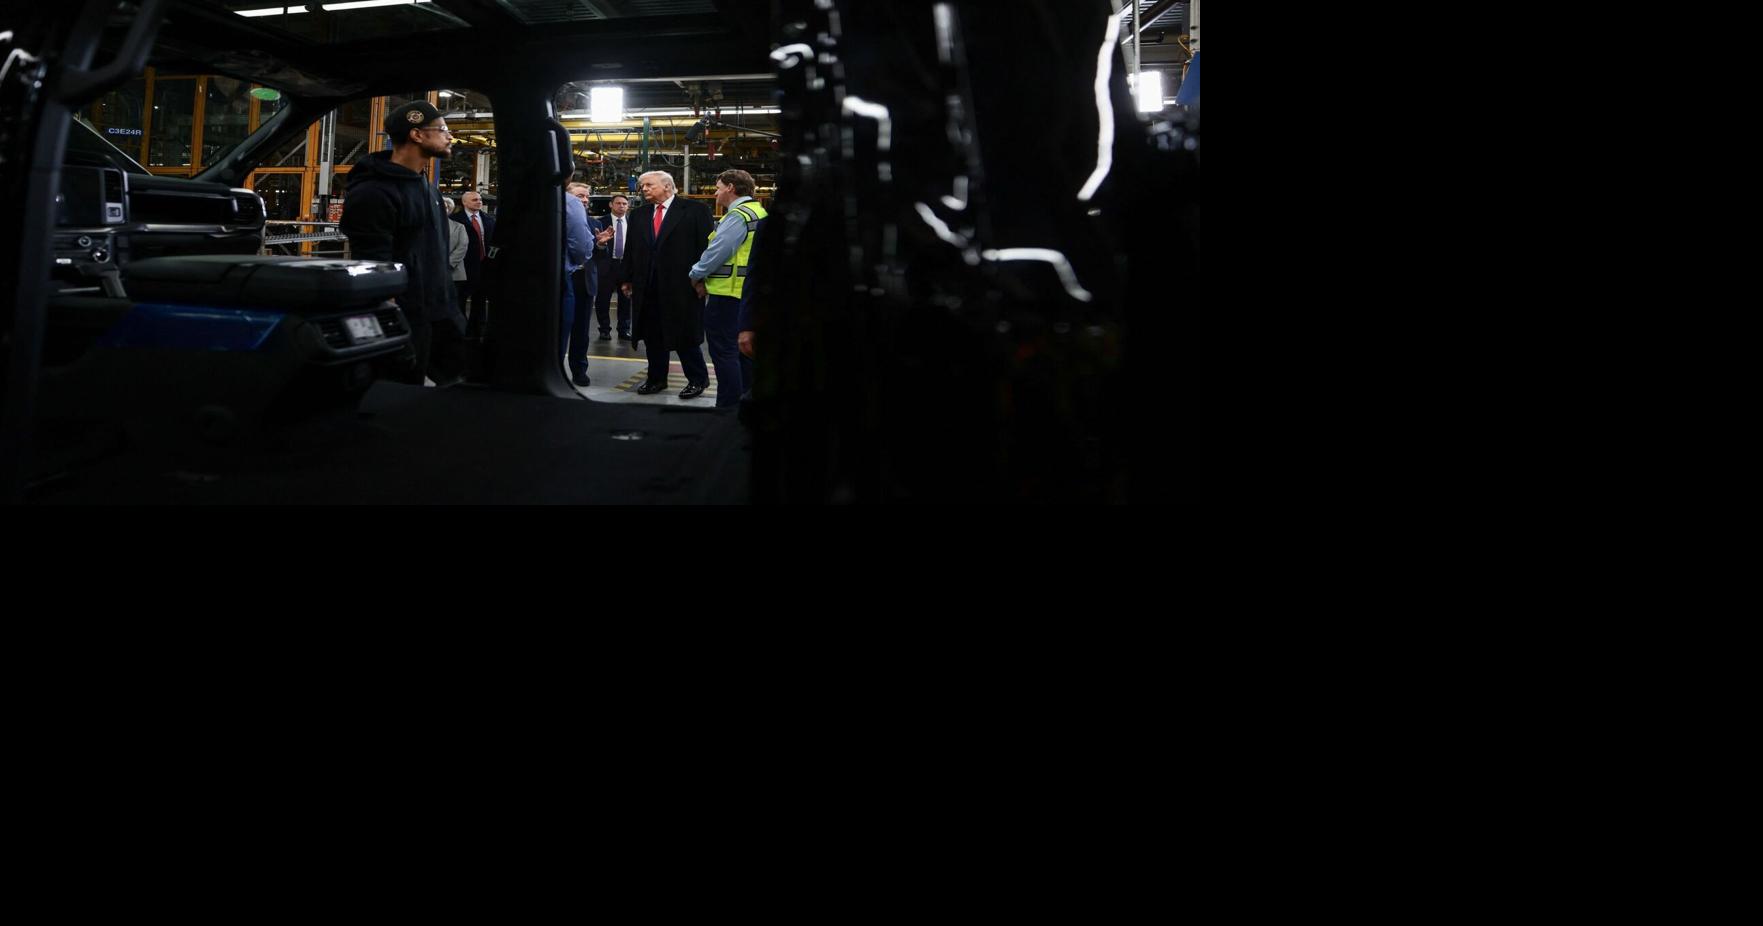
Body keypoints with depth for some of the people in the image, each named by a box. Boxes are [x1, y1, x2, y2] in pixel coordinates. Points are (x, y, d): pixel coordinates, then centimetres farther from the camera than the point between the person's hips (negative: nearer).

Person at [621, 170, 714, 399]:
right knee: (653, 336, 11)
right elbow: (630, 250, 15)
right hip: (647, 288, 5)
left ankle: (698, 379, 16)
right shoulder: (638, 214, 13)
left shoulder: (695, 210, -3)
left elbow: (707, 245, -6)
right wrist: (627, 279, 10)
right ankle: (657, 379, 23)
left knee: (684, 336, 0)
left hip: (682, 286, -5)